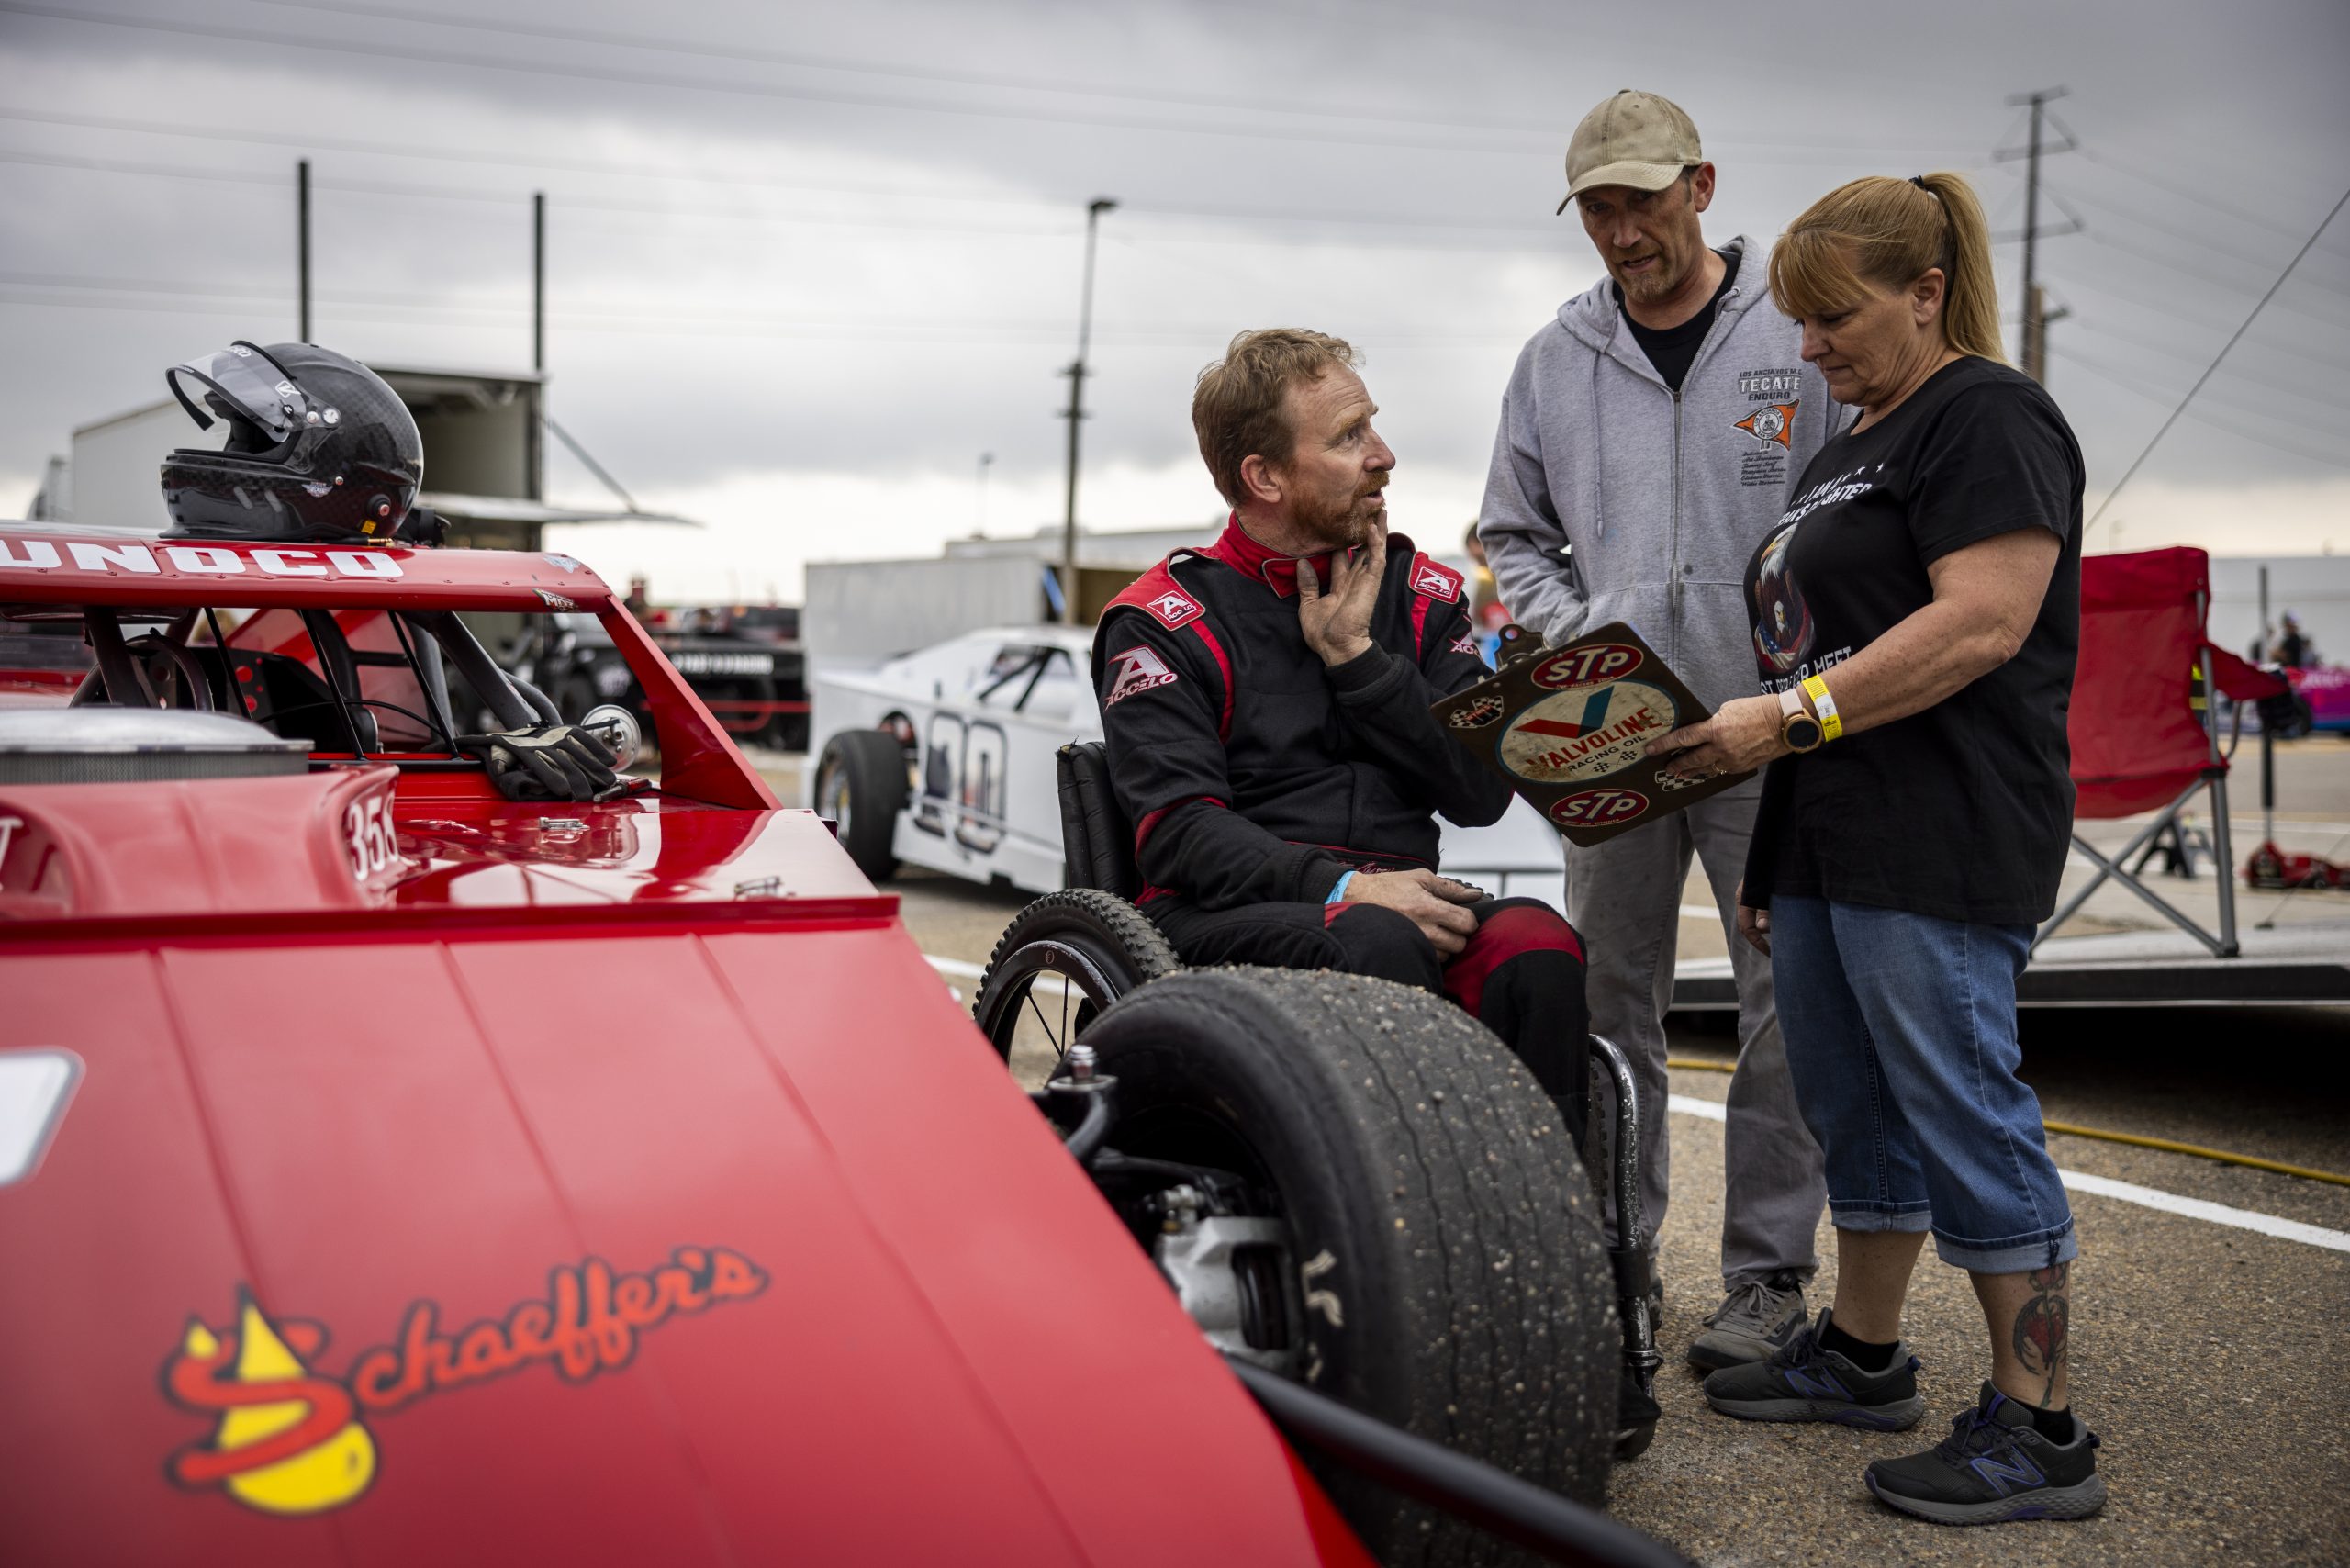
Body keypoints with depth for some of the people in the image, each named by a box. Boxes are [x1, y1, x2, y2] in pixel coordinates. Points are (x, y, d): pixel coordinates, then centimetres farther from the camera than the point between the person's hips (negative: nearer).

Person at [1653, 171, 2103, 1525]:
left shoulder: (1987, 418, -8)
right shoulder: (1853, 443, 22)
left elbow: (1983, 621, -20)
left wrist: (1792, 715, -21)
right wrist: (1770, 853, 20)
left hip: (1939, 847, -10)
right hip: (1828, 842, 10)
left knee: (1962, 1111, -7)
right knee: (1856, 1107, 15)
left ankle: (2041, 1427, 1)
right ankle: (1862, 1355, 28)